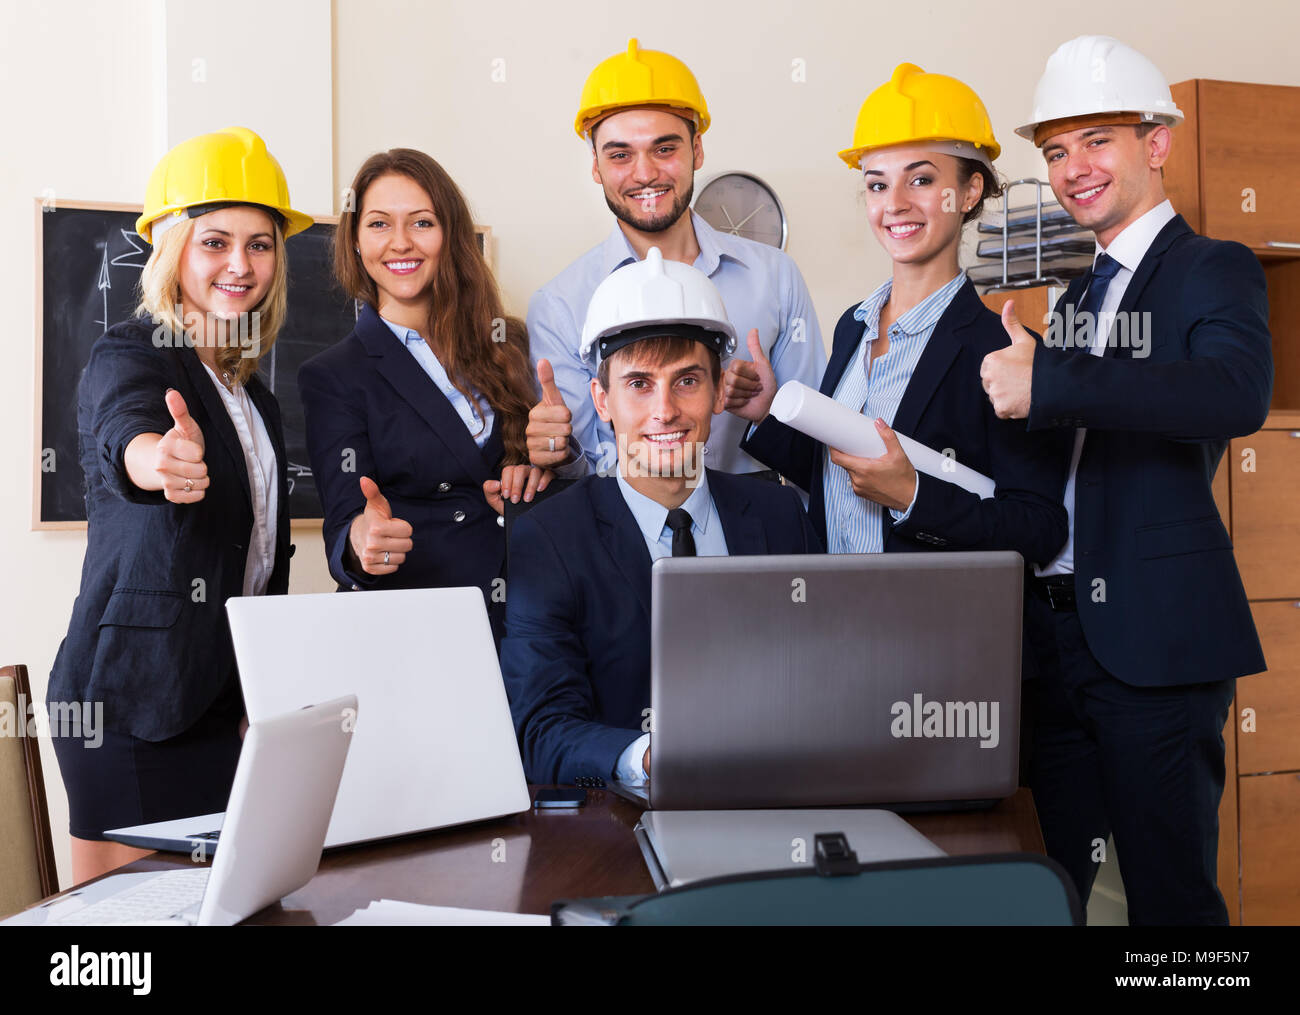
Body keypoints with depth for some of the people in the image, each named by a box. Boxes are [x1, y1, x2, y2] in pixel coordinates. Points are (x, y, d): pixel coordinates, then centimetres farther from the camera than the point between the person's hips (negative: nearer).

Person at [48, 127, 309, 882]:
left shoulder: (245, 382, 13)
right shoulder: (129, 357, -9)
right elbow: (122, 432, -34)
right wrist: (159, 458, -57)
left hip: (218, 697, 7)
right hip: (133, 699, -7)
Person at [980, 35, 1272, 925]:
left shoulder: (1213, 270, -4)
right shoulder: (1080, 292, 19)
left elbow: (1238, 394, -26)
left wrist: (1045, 383, -29)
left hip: (1156, 631, -7)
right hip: (1058, 631, 7)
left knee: (1170, 890, 3)